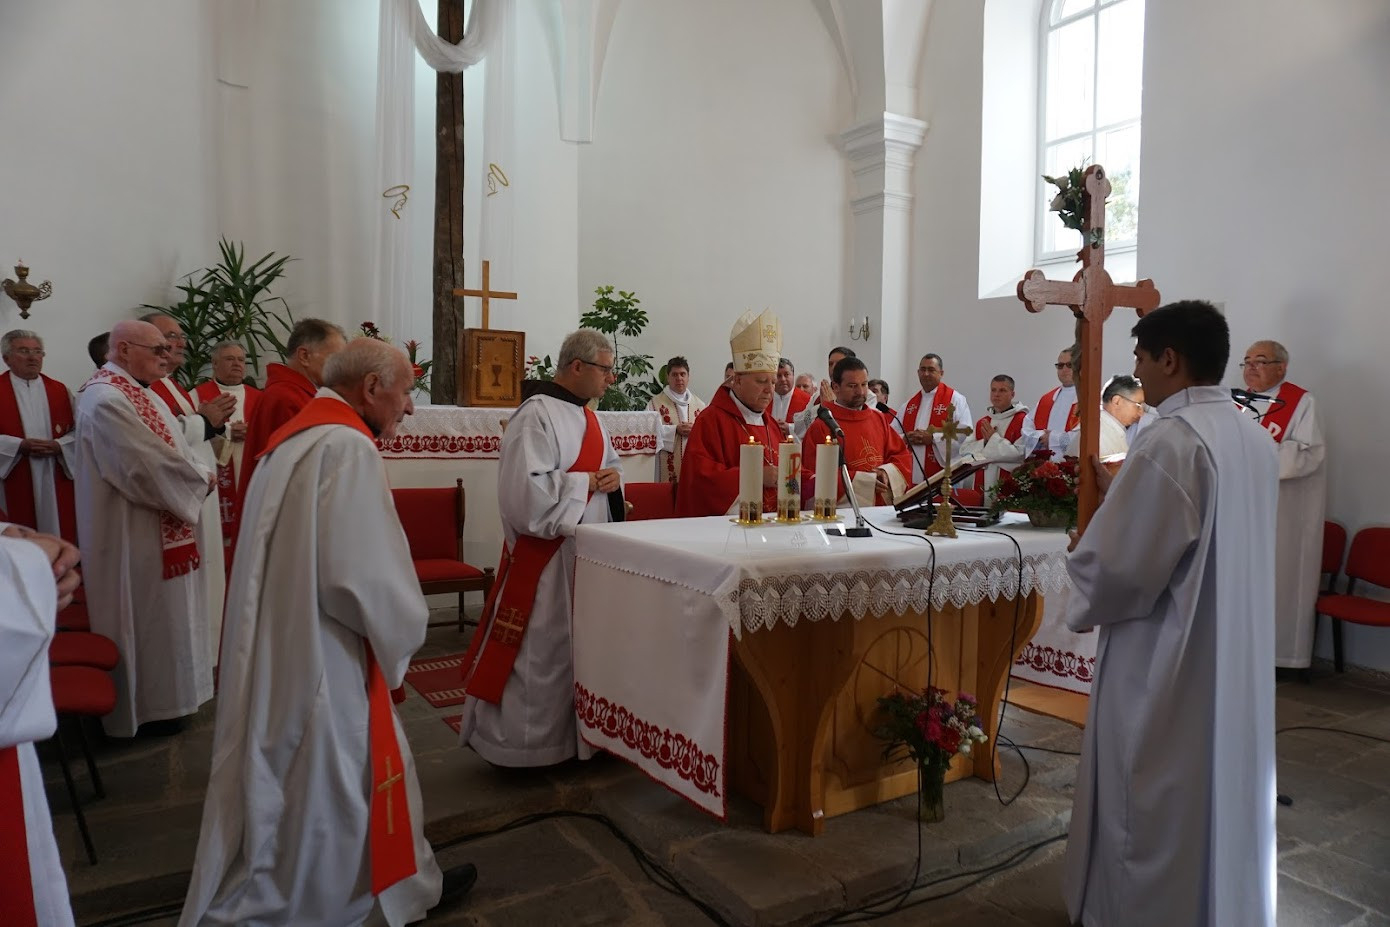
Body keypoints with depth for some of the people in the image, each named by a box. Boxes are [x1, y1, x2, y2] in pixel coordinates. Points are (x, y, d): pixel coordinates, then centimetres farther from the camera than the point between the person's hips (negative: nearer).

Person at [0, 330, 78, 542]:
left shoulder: (59, 390, 10)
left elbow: (78, 431, 6)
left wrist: (58, 446, -11)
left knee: (60, 535, 3)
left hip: (57, 481, 2)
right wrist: (20, 445, -15)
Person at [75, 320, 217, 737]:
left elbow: (168, 444, 10)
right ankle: (148, 702, 19)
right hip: (135, 532, -10)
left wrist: (197, 472, -9)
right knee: (145, 613, 4)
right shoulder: (106, 399, -23)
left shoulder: (134, 390, 10)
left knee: (162, 611, 20)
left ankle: (157, 693, 36)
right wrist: (202, 478, -13)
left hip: (158, 526, 10)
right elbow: (152, 467, -27)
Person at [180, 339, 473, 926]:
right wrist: (403, 628, -7)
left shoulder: (297, 435, 11)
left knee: (369, 764, 22)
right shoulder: (347, 448, -21)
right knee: (309, 793, 6)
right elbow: (361, 574, -26)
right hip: (317, 657, -11)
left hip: (283, 643, 11)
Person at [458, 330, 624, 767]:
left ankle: (572, 735, 30)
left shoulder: (587, 416, 12)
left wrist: (613, 476, -1)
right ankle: (518, 743, 17)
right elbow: (526, 490, -27)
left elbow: (609, 463, 22)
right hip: (544, 556, -9)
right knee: (541, 654, 1)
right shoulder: (536, 415, -18)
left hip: (587, 551, 9)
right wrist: (586, 483, -17)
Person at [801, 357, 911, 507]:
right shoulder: (821, 427, -3)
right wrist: (860, 481, -11)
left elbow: (903, 455, 19)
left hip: (882, 507, 3)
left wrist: (888, 473, -2)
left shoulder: (879, 418, 14)